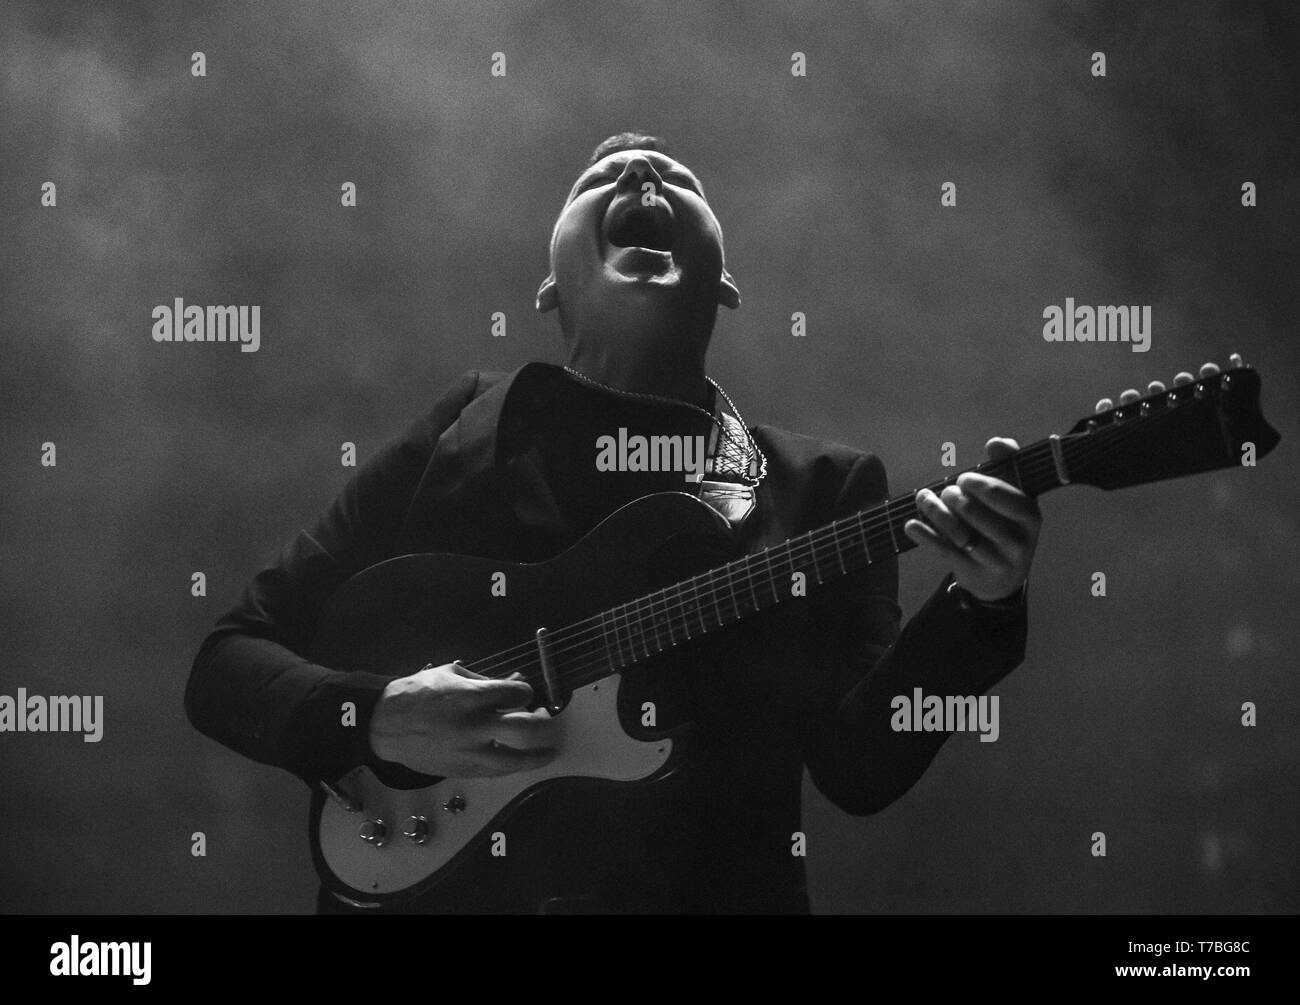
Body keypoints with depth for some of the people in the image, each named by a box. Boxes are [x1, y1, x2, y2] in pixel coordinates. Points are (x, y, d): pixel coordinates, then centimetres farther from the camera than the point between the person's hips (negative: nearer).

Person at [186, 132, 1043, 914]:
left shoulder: (824, 487, 9)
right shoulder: (462, 438, 7)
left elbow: (862, 770, 2)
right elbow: (227, 663, 7)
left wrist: (981, 609, -12)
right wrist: (378, 719, -11)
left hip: (708, 888, 3)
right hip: (443, 886, -2)